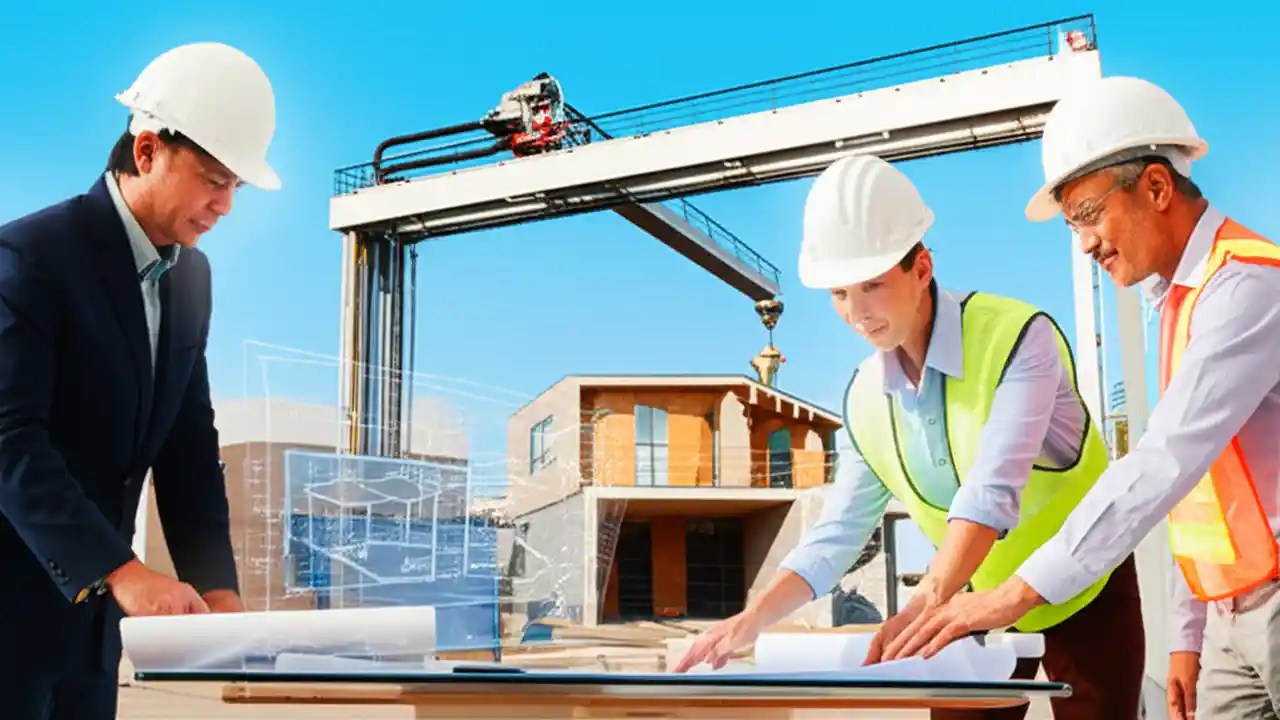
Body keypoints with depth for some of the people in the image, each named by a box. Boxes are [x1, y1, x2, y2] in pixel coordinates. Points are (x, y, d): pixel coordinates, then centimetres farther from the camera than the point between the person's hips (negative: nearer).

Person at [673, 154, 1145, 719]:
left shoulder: (1019, 337, -24)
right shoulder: (865, 398, -6)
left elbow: (992, 492, -35)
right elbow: (835, 536, -3)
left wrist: (926, 604, -48)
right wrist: (751, 621, -17)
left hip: (1083, 590, -4)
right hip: (981, 601, 5)